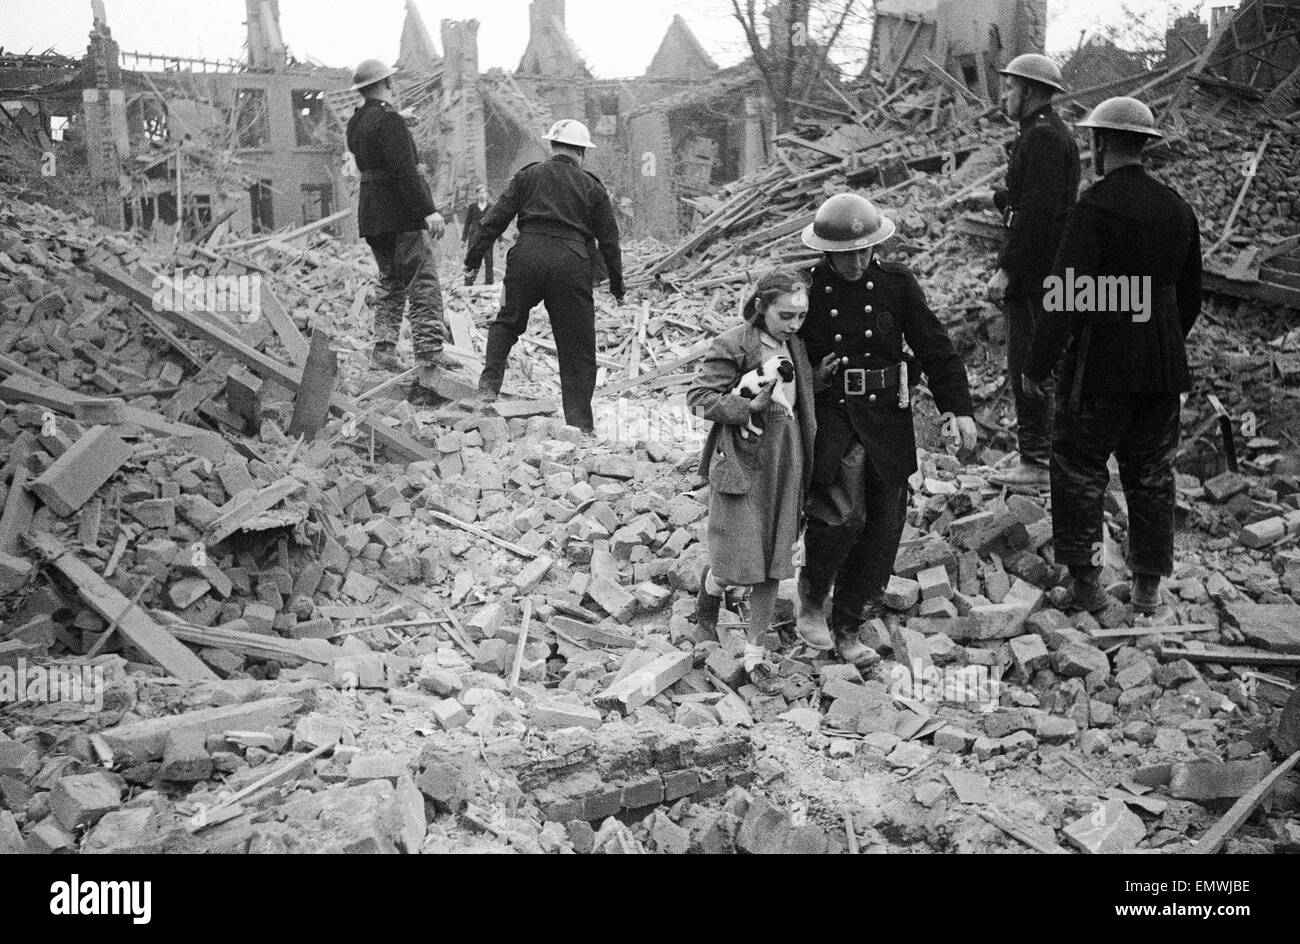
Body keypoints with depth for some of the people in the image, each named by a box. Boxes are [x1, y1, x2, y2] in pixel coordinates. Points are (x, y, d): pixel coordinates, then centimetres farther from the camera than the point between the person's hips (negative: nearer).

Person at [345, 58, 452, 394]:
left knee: (391, 281, 18)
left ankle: (384, 347, 14)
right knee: (424, 283, -6)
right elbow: (404, 170, -22)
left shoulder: (355, 123, 14)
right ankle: (429, 355, -10)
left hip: (370, 213, 9)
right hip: (401, 214, -9)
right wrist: (428, 210, -24)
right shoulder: (389, 120, -13)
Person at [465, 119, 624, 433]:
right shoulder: (592, 187, 13)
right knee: (577, 347, 6)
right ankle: (580, 423, 8)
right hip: (572, 264, -1)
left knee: (508, 321, 23)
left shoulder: (528, 176, 13)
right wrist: (617, 286, 22)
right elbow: (608, 241, 14)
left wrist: (473, 258, 14)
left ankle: (490, 383, 7)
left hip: (528, 257, 1)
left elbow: (495, 220, 8)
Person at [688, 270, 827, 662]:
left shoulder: (794, 345, 9)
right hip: (741, 458, -6)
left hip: (787, 458, 6)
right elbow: (698, 397, -13)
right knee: (738, 555, -4)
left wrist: (819, 377, 2)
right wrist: (748, 406, -23)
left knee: (775, 553, 11)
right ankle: (707, 599, 31)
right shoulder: (732, 345, -13)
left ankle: (759, 638, 25)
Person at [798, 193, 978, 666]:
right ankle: (812, 594, 8)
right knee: (844, 515, -22)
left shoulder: (896, 282, 2)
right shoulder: (808, 288, -2)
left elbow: (934, 346, 3)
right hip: (830, 414, -3)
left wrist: (958, 407, -4)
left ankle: (848, 627, 22)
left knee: (883, 527, 5)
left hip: (886, 418, 3)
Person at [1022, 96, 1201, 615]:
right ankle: (1148, 587, 20)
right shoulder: (1178, 208, 8)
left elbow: (1067, 295, -17)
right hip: (1163, 367, 6)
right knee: (1152, 475, 13)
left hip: (1101, 365, -6)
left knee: (1078, 470, 6)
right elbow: (1190, 296, 16)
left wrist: (1036, 365, -12)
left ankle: (1085, 581, 6)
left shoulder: (1095, 206, -13)